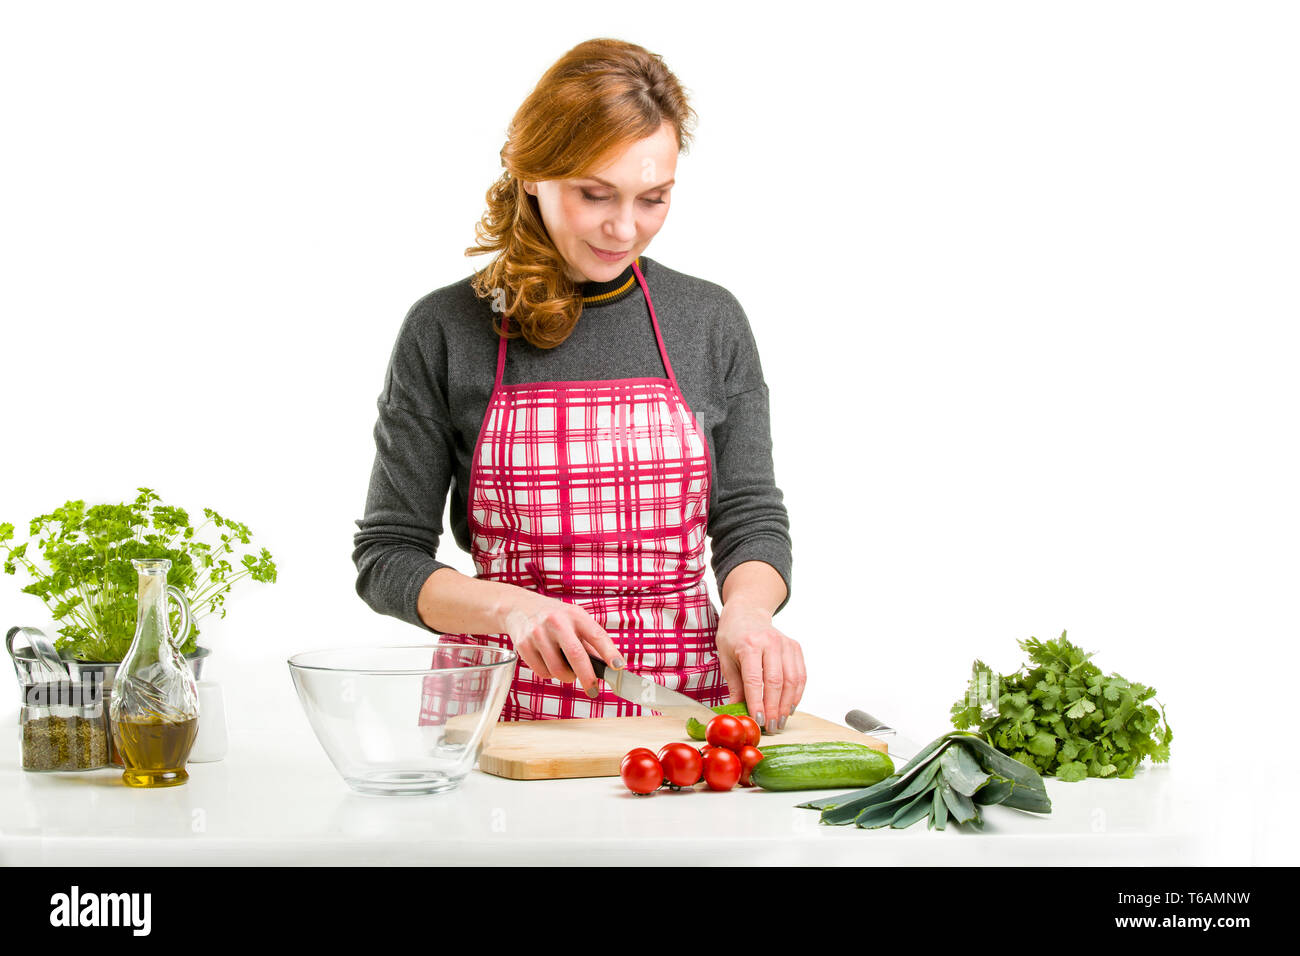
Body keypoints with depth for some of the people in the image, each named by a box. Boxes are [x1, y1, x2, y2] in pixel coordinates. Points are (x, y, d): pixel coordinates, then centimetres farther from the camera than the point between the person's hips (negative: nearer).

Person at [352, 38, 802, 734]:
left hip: (682, 704, 2)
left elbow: (752, 519, 11)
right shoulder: (445, 331, 2)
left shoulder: (711, 322, 10)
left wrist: (745, 611, -11)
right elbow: (386, 557, 4)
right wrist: (510, 606, -14)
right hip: (508, 713, -2)